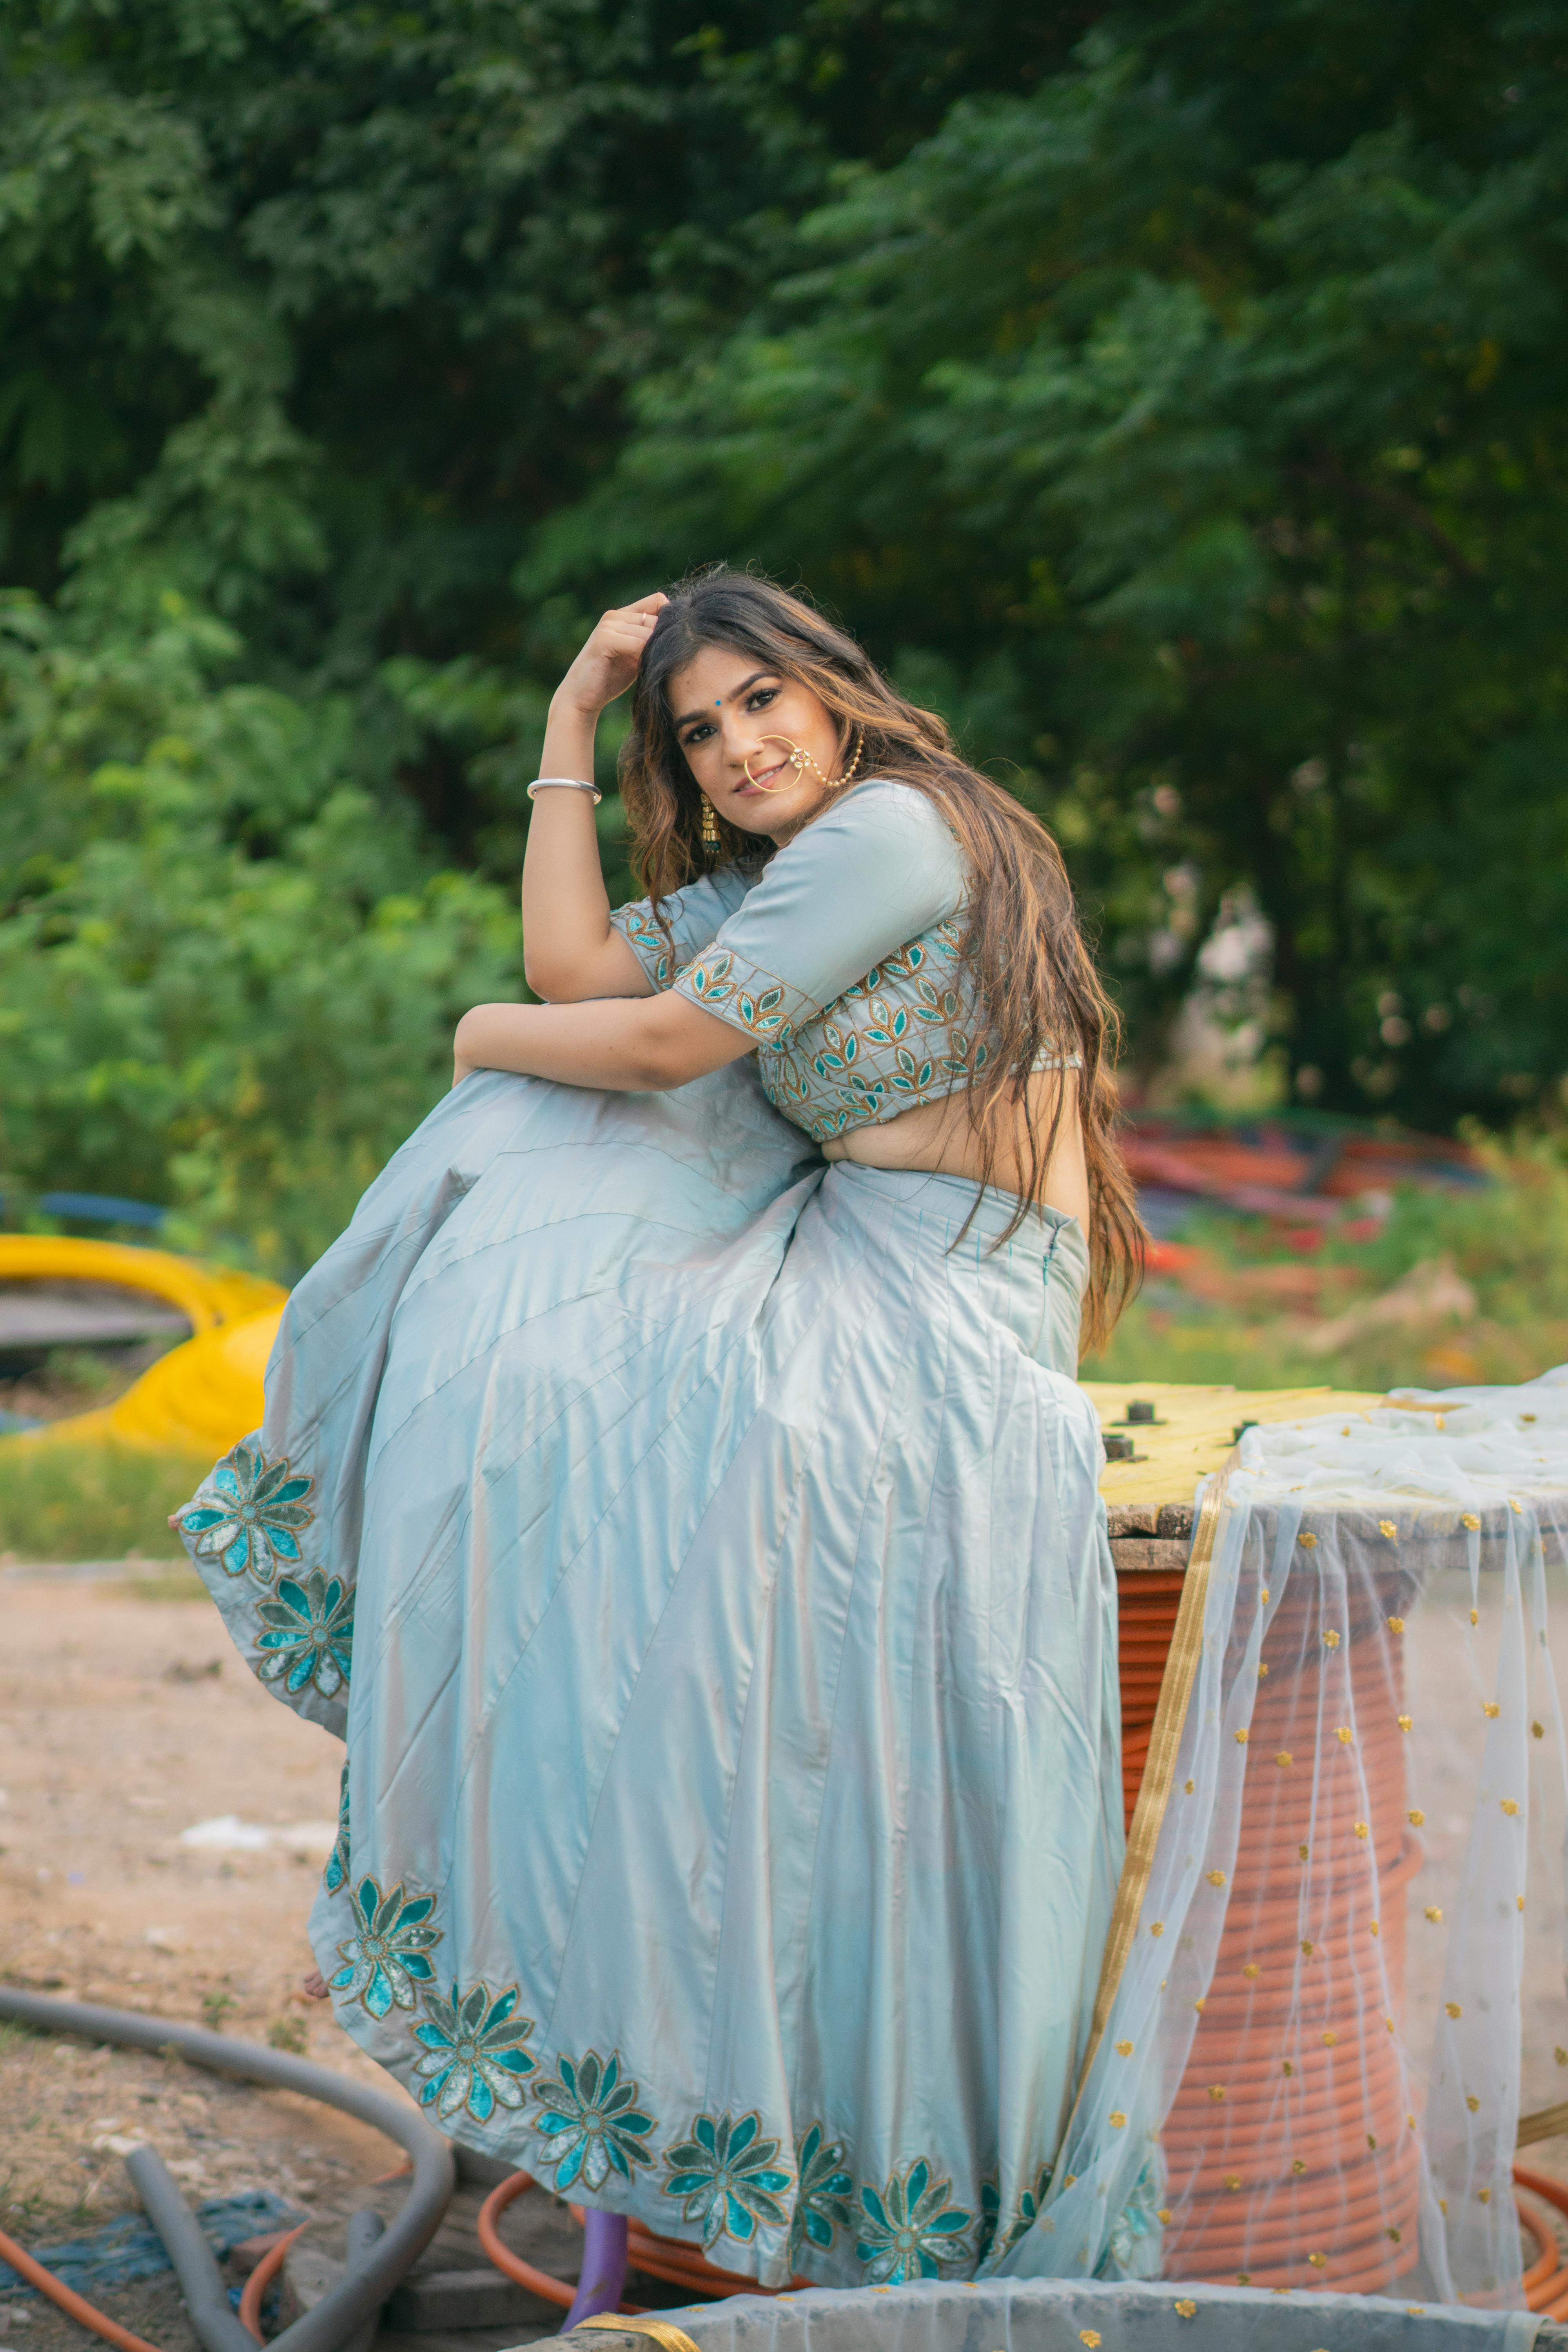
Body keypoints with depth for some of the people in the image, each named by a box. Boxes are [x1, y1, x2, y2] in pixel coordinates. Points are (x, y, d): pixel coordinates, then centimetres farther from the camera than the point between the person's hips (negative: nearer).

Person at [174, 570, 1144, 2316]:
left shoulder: (892, 831, -14)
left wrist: (489, 1035, 3)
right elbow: (575, 967, 7)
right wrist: (571, 720, 11)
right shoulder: (768, 873, 17)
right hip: (844, 1241, 9)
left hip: (957, 1299, -9)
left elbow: (664, 1043, -15)